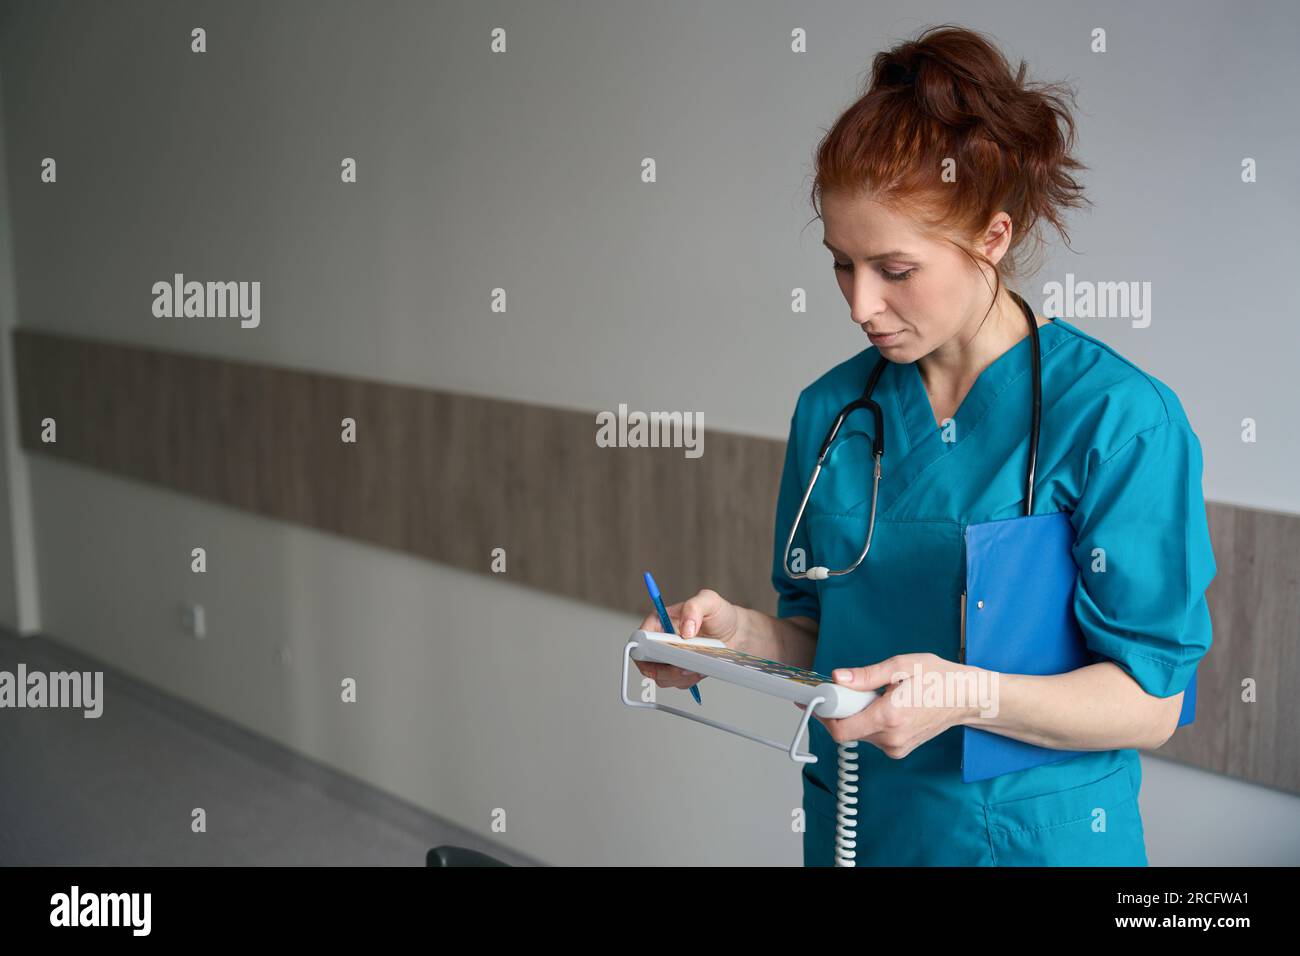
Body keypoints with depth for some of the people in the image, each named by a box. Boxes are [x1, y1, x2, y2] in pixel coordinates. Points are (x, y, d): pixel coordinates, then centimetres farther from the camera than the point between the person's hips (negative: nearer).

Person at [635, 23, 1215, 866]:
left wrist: (967, 695, -30)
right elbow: (818, 635, 6)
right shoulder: (831, 409, -1)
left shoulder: (1119, 417, -16)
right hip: (853, 824, 5)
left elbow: (1150, 703, -15)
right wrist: (744, 634, -14)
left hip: (1037, 833, -4)